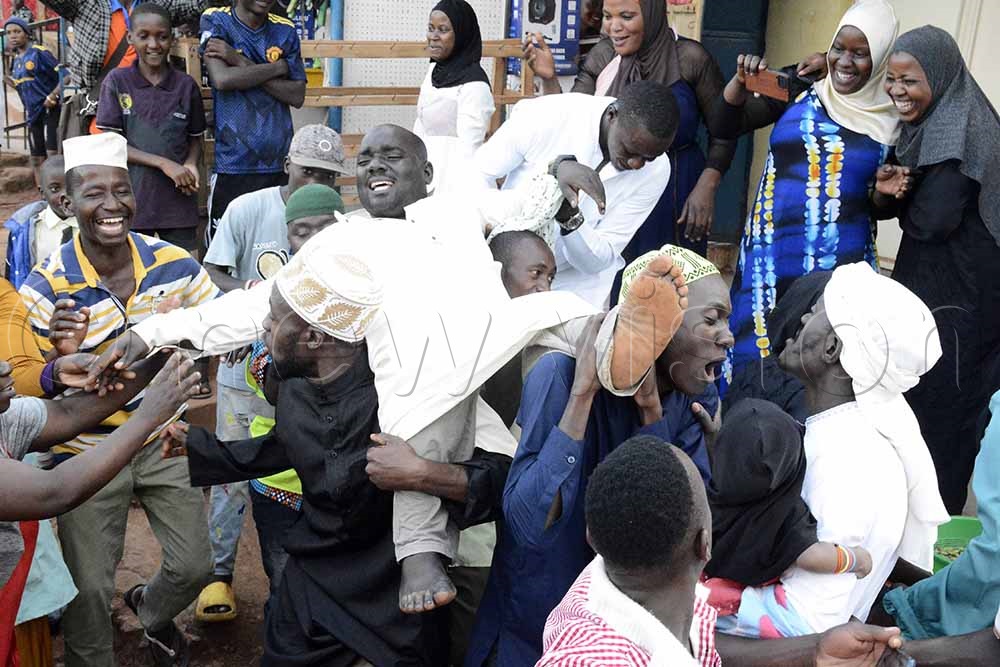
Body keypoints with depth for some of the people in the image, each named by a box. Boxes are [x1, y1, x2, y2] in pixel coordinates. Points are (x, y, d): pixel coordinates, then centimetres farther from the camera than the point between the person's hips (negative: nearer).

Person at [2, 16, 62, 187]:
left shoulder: (39, 52, -9)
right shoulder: (15, 60, 14)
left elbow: (64, 75, -15)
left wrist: (52, 96, -22)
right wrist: (10, 82, 5)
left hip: (49, 109, -8)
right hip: (32, 112, 8)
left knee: (52, 153, -14)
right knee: (36, 157, 9)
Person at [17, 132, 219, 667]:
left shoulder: (174, 263, -10)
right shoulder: (46, 286, -17)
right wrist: (64, 359, -35)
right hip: (87, 453, -2)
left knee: (193, 567, 12)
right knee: (89, 589, 8)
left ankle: (151, 611, 47)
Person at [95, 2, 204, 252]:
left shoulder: (186, 85, 3)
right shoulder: (116, 81, 0)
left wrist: (190, 165, -11)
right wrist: (164, 164, -15)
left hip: (178, 198, 1)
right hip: (132, 197, -1)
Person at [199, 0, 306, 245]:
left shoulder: (286, 30, 11)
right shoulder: (215, 21, 3)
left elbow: (297, 96, 1)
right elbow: (221, 79, -13)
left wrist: (242, 63, -8)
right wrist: (279, 67, -6)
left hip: (281, 163, 3)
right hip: (233, 164, -2)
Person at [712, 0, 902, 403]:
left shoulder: (892, 120, 1)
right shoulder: (801, 92, 1)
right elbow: (722, 128, 0)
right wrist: (740, 82, -16)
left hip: (840, 264, 0)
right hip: (773, 254, 1)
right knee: (755, 353, 7)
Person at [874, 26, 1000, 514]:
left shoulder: (958, 132, -20)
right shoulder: (927, 124, 7)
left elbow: (932, 220, -28)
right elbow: (895, 207, 9)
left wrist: (900, 202, -7)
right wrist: (887, 190, -13)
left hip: (958, 291, -9)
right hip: (928, 278, 9)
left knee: (941, 403, 3)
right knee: (912, 397, 19)